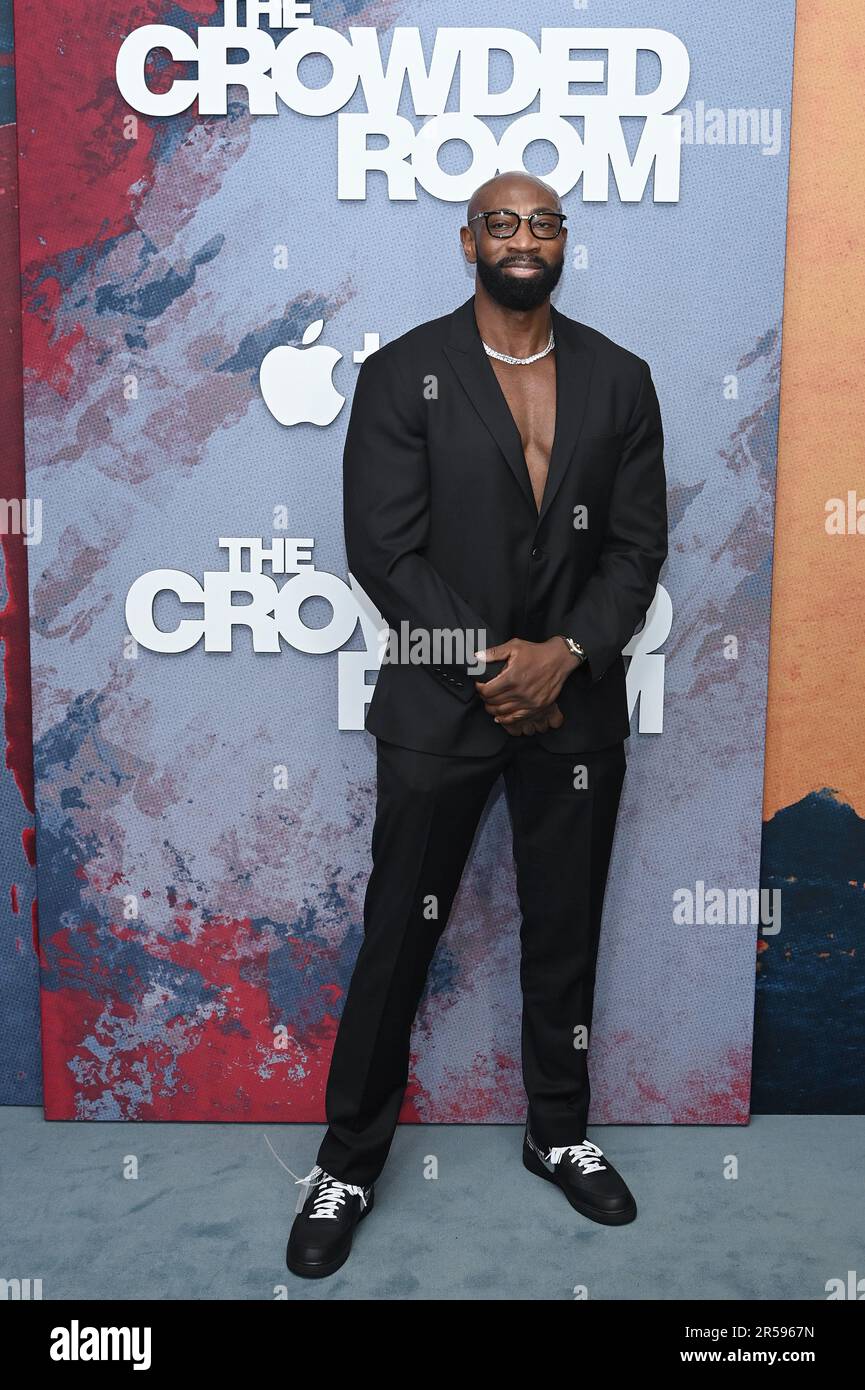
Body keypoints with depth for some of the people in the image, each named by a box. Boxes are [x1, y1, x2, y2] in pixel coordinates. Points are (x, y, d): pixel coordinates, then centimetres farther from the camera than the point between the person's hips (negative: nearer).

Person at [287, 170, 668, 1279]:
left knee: (565, 934, 15)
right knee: (398, 937, 7)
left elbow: (637, 545, 3)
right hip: (439, 703, -3)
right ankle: (349, 1161, 26)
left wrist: (565, 653, -13)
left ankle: (559, 1134, 36)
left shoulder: (619, 379, 7)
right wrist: (490, 666, -14)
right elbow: (382, 547, -10)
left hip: (576, 702, 3)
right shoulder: (401, 374, -3)